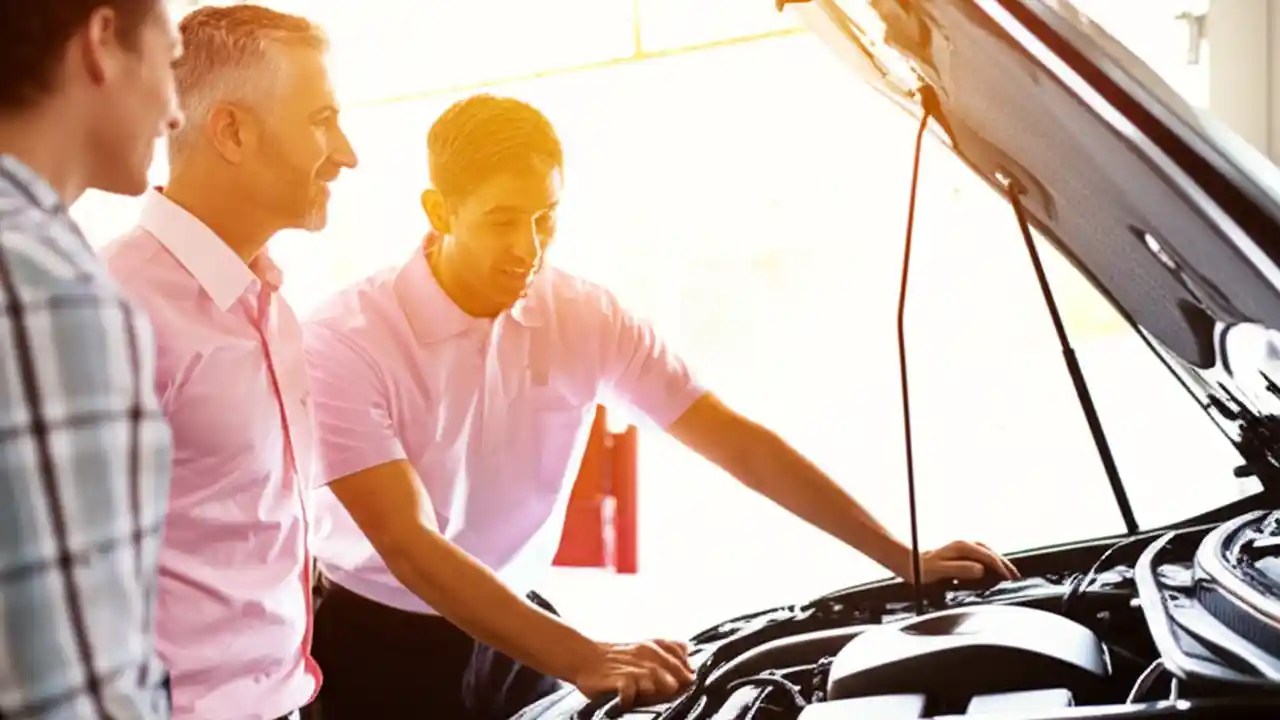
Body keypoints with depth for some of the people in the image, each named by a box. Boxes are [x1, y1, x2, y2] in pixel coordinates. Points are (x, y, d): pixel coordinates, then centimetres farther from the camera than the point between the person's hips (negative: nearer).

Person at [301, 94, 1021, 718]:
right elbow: (409, 544, -29)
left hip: (512, 632, 4)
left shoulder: (589, 317, -8)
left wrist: (905, 560, -13)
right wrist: (579, 658, -39)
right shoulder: (347, 341, -22)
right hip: (379, 642, -3)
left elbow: (738, 441, -8)